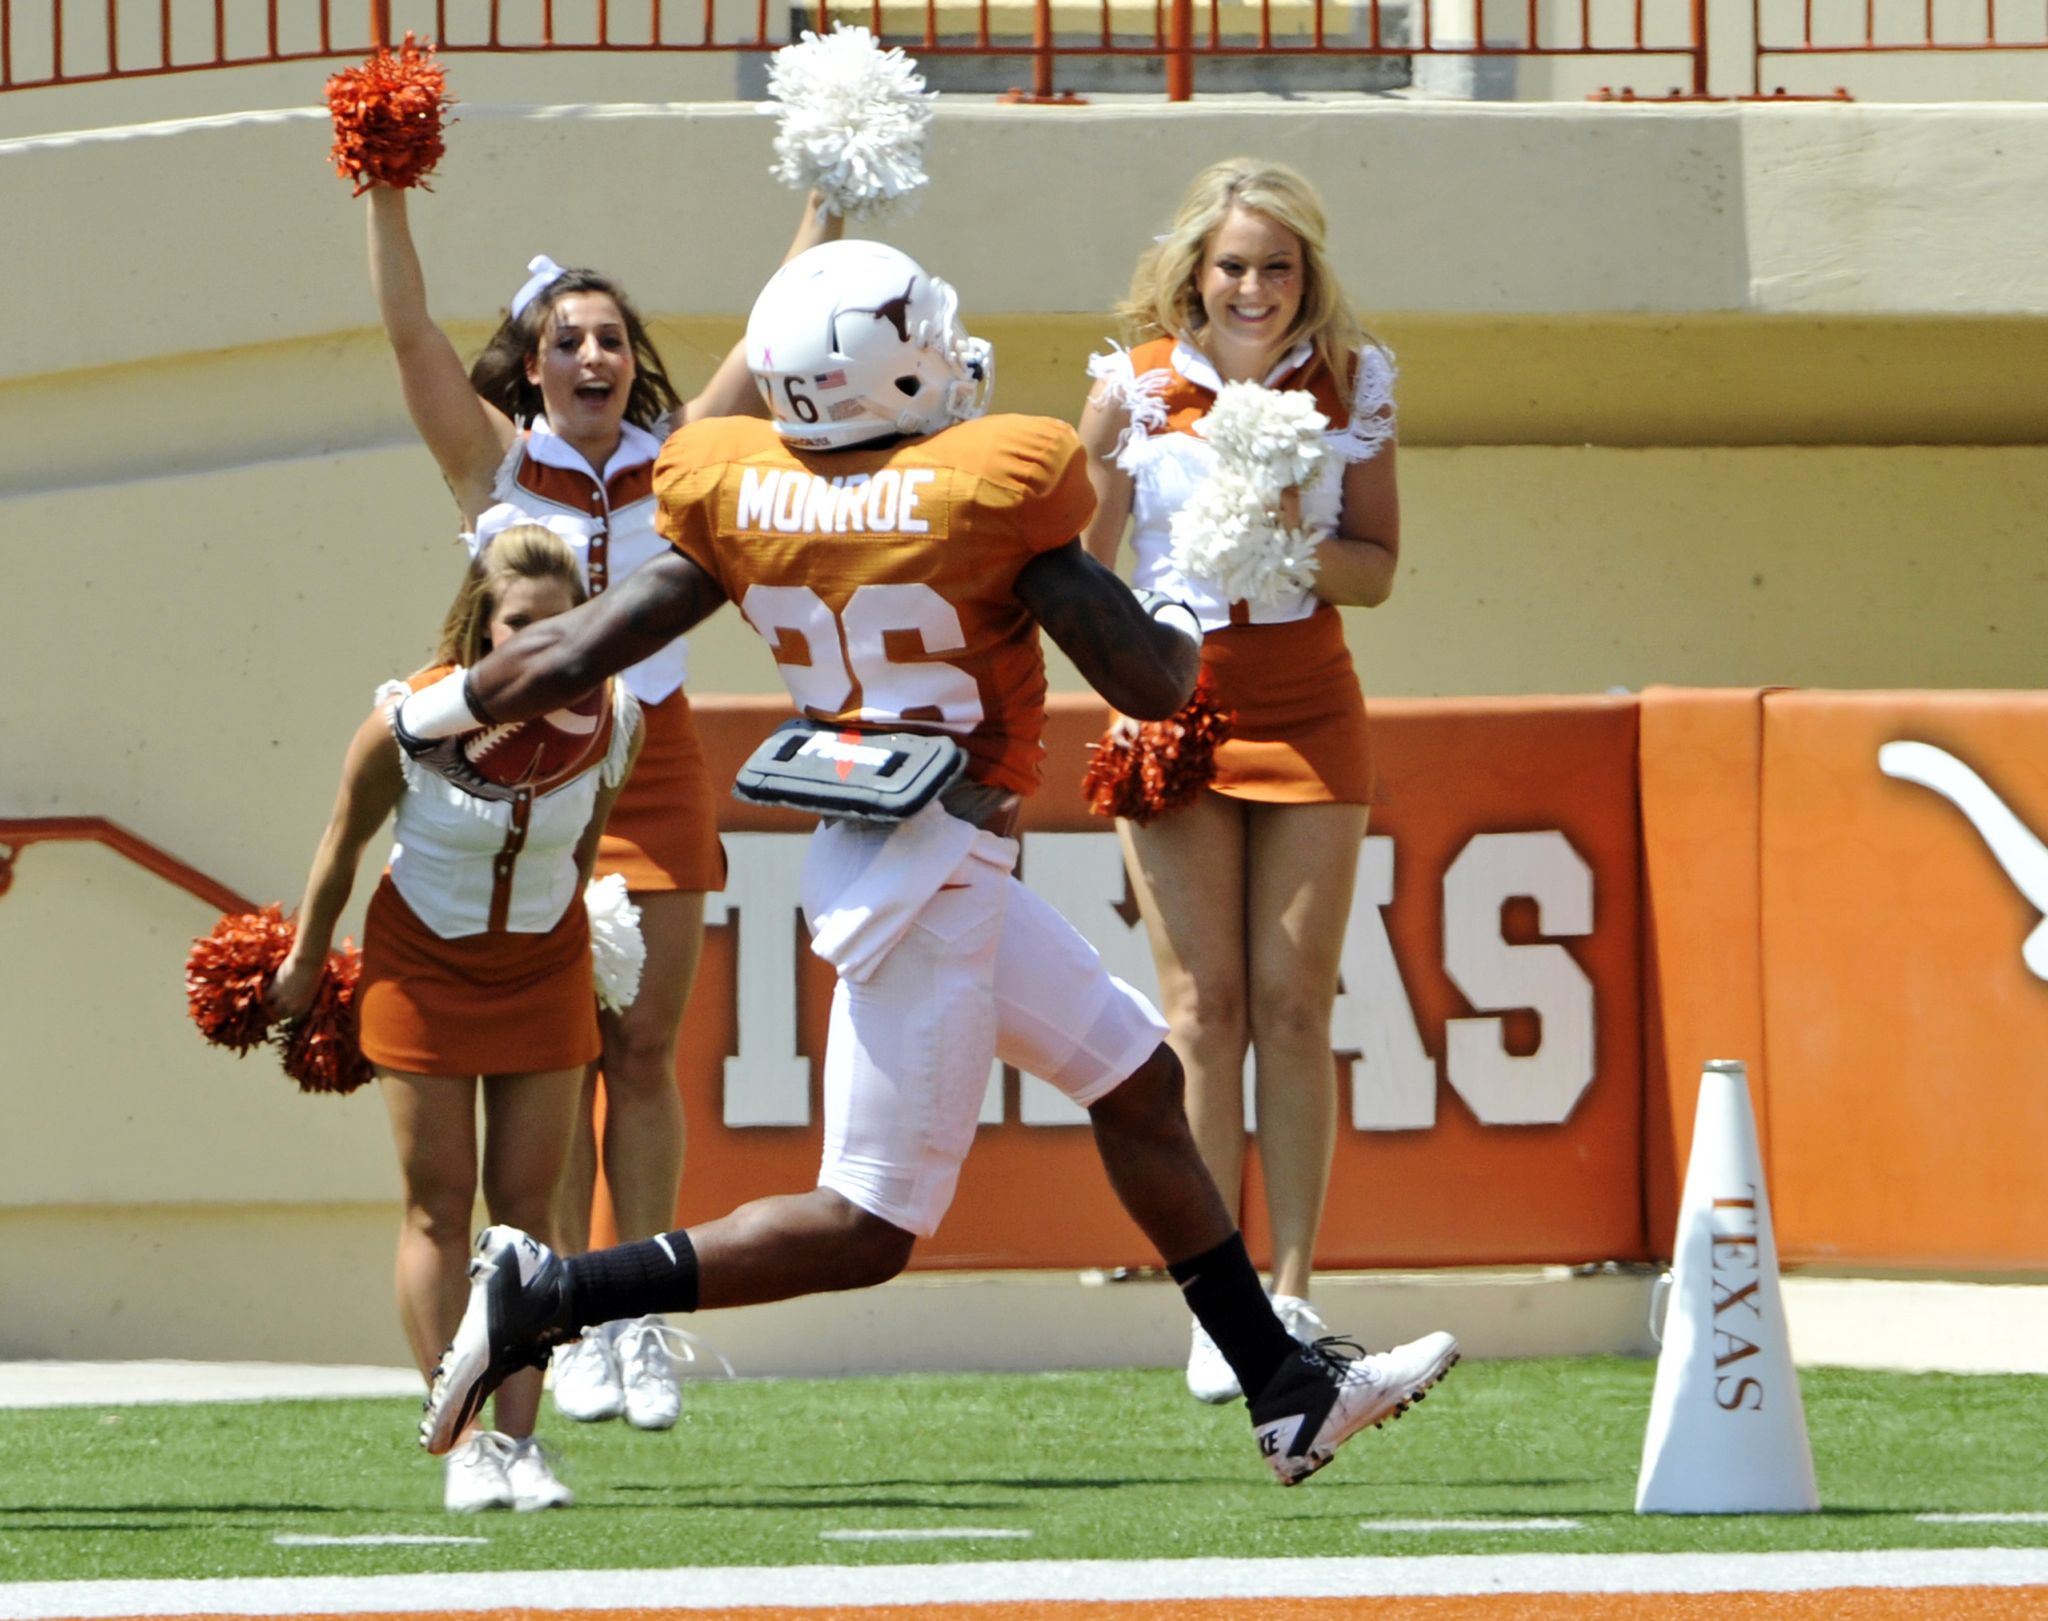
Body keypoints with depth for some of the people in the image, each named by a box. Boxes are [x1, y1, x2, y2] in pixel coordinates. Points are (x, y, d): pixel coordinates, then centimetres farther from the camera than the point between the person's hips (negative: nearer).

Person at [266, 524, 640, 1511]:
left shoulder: (609, 723, -18)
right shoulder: (411, 723, -25)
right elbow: (344, 843, -8)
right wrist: (305, 963, 4)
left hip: (543, 970, 2)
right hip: (423, 966, -2)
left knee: (527, 1201, 0)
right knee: (438, 1204, -2)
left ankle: (519, 1439, 3)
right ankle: (463, 1444, -1)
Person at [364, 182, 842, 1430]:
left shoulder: (676, 457, 7)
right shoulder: (496, 460, 3)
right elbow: (412, 334, -6)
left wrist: (828, 205, 1)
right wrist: (387, 200, -15)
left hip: (654, 765, 1)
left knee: (645, 1049, 2)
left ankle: (645, 1321, 5)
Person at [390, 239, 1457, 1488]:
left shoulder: (743, 502, -2)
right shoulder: (989, 498, -18)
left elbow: (580, 652, 0)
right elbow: (1151, 682, -12)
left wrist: (442, 713, 17)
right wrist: (1182, 617, 11)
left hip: (875, 854, 8)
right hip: (930, 874, -8)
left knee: (1139, 1079, 20)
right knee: (868, 1228, -3)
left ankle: (1291, 1392, 29)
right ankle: (550, 1294, -10)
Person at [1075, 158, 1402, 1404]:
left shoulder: (1350, 383, -1)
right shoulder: (1136, 386, -4)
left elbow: (1377, 569, 3)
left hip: (1310, 714, 1)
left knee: (1295, 1010, -1)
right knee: (1204, 1013, -3)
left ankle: (1294, 1296, 3)